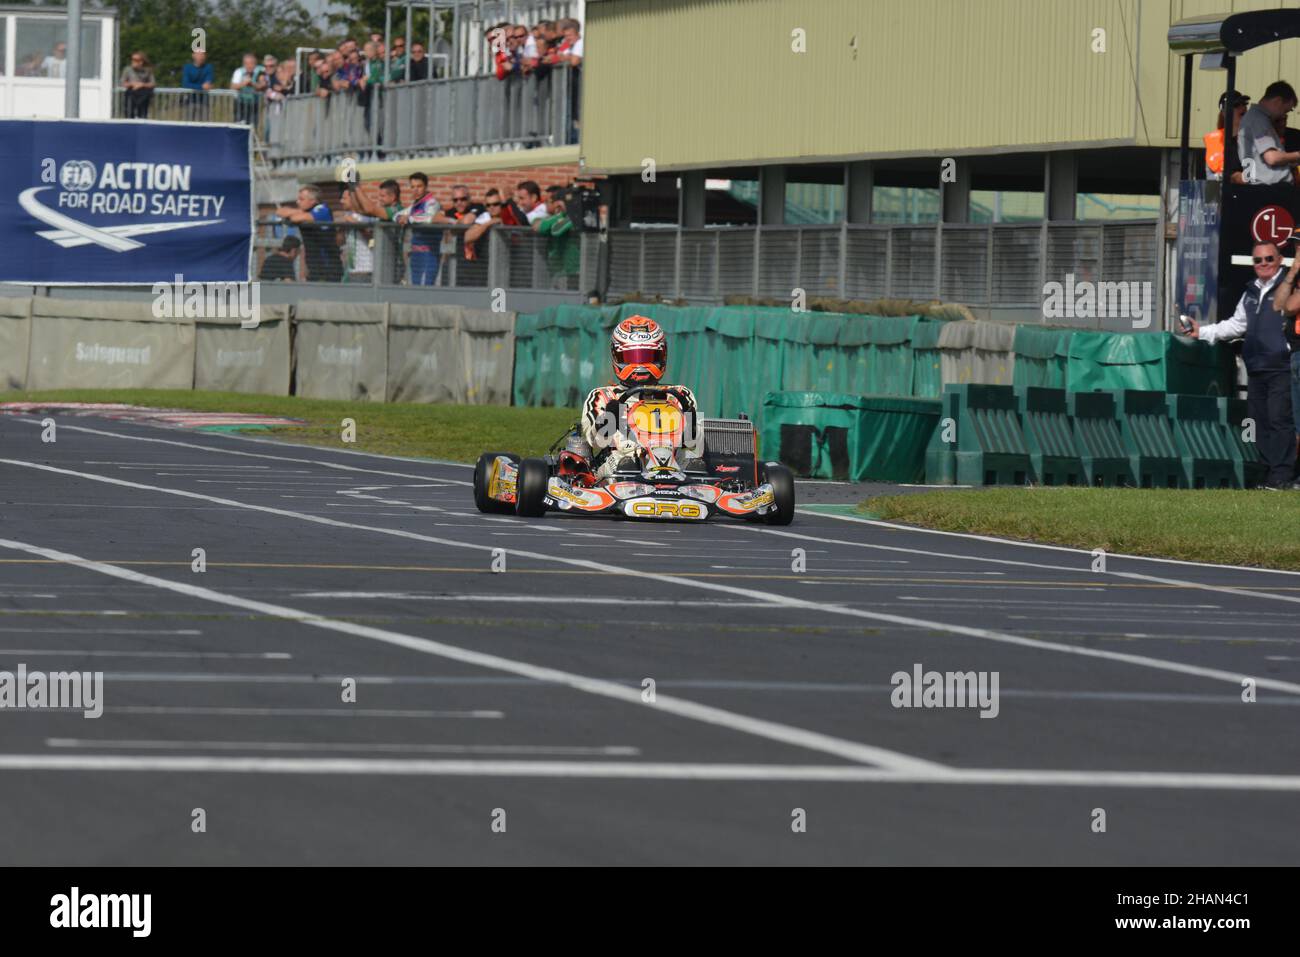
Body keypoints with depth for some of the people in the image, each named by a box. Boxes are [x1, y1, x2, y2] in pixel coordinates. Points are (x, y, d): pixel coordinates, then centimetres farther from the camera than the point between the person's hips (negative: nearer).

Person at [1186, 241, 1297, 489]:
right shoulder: (1251, 293, 22)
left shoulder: (1288, 286, -5)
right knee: (1261, 421, 7)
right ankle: (1269, 471, 12)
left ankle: (1282, 475, -10)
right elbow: (1236, 325, 30)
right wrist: (1203, 332, 26)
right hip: (1256, 369, 8)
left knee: (1280, 419, -11)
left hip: (1282, 368, -8)